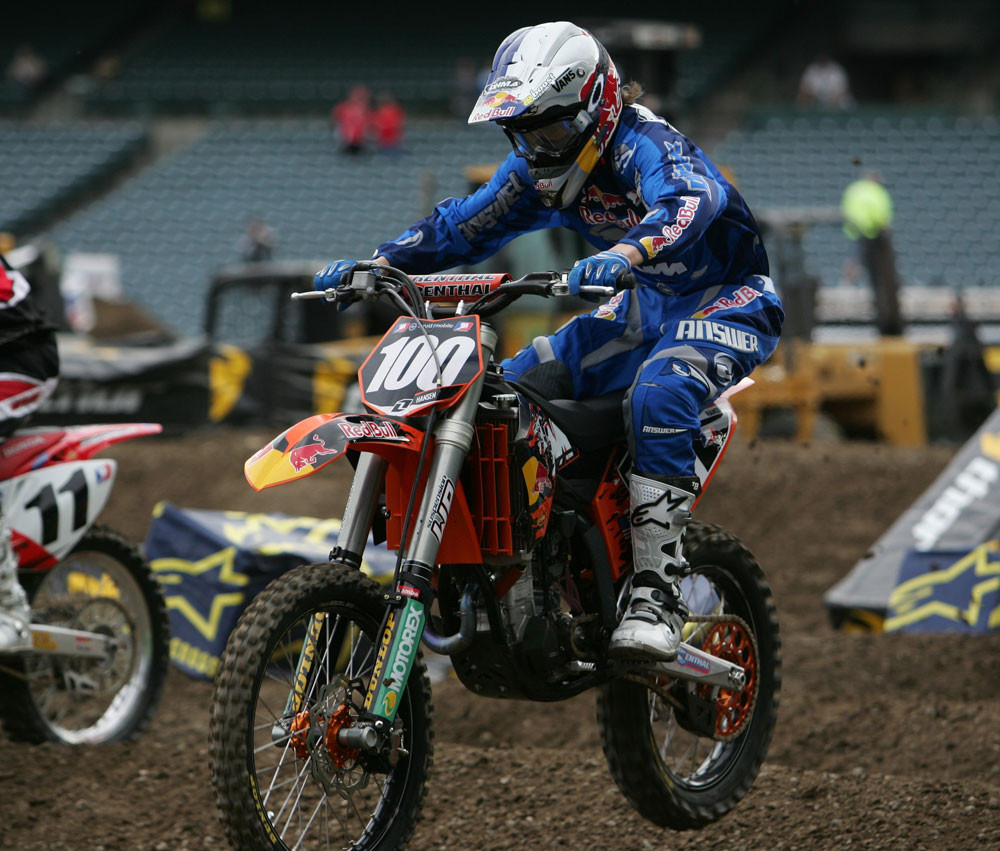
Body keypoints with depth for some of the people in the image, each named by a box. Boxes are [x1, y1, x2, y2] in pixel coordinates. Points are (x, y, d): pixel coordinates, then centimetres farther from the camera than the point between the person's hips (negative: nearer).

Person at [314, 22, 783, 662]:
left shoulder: (644, 145, -25)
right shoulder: (540, 172, 1)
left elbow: (690, 200, -47)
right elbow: (463, 225, 7)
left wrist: (624, 255, -66)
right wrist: (372, 264, -8)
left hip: (730, 301, -9)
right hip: (646, 306, 9)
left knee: (657, 396, -37)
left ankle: (658, 595, -37)